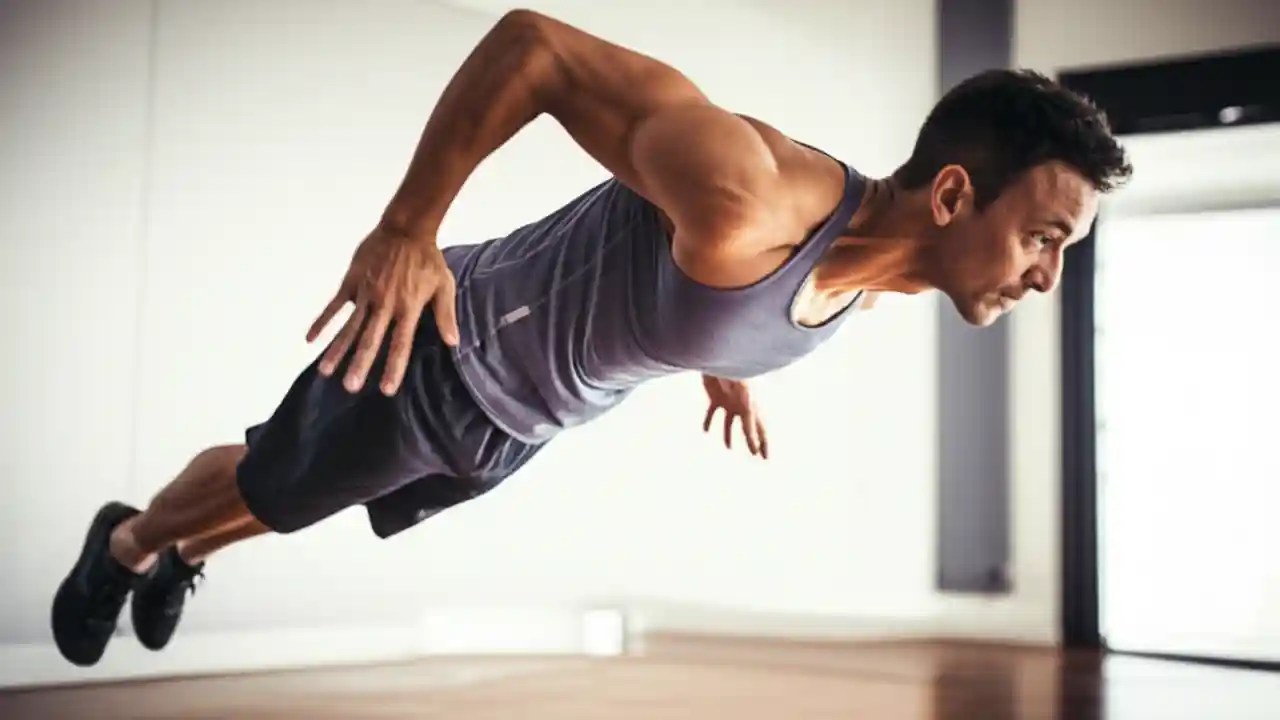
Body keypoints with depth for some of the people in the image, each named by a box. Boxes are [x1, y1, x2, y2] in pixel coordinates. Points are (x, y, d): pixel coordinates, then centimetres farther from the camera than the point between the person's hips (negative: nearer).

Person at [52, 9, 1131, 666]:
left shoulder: (875, 279, -15)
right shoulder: (744, 196, -44)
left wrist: (727, 364, 14)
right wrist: (407, 230, -34)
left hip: (524, 422, 7)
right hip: (441, 351, -7)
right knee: (262, 491, 22)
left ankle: (177, 554, 61)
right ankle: (124, 544, 54)